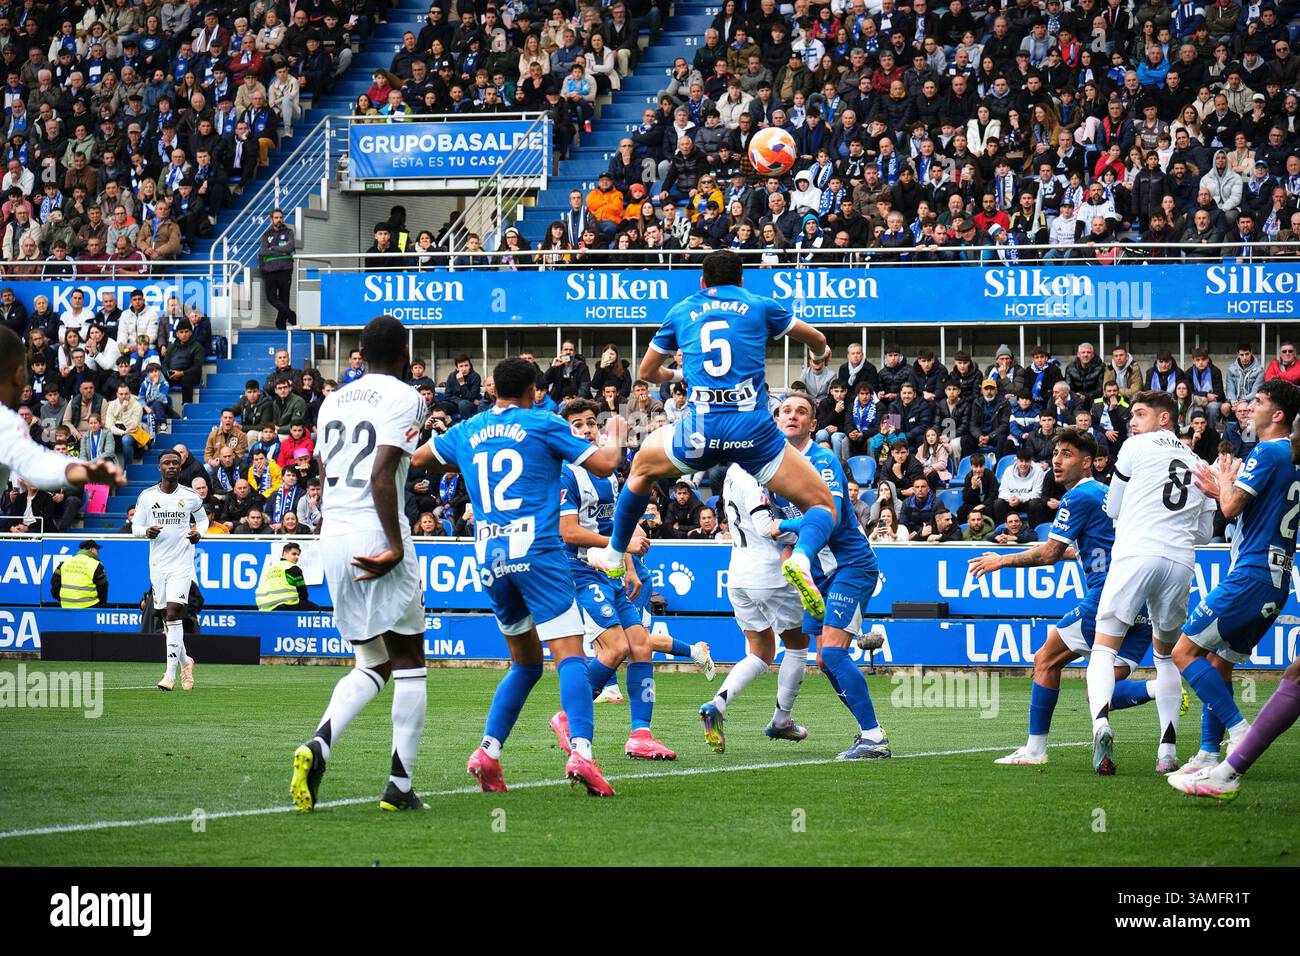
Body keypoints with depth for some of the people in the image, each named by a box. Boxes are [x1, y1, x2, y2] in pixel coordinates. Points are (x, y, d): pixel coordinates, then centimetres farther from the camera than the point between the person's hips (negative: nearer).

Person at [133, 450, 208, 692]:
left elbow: (203, 518, 18)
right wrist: (147, 531, -15)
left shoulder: (191, 497, 1)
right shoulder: (146, 497, 2)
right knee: (166, 618, 8)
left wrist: (198, 532, -3)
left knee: (174, 614, -15)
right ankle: (185, 661, 31)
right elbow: (135, 527, 7)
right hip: (158, 565, 3)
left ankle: (171, 673, -15)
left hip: (182, 565, -3)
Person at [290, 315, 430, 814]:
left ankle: (319, 745, -10)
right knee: (409, 663, 6)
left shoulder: (333, 400, 15)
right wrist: (396, 546, -17)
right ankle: (400, 786, 3)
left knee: (373, 664, 16)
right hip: (377, 535, -7)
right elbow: (381, 476, -17)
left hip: (332, 536, 7)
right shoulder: (404, 398, -6)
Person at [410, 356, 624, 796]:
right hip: (536, 551, -5)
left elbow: (417, 459, 30)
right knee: (569, 655, -12)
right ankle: (580, 751, -31)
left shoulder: (466, 432, 15)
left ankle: (488, 752, 5)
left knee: (525, 662, 19)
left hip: (489, 558, 5)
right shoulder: (544, 425, 2)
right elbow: (604, 465, 1)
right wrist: (615, 438, 23)